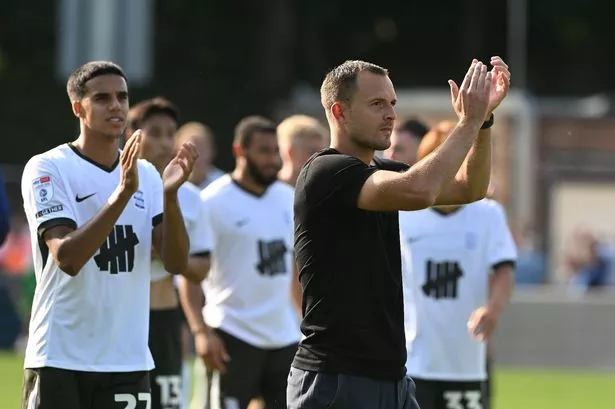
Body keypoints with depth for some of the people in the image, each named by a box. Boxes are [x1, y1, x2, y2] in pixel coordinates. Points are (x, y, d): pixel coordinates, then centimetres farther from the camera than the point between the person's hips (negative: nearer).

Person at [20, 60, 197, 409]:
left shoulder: (147, 175, 10)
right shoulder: (47, 169, -6)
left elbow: (177, 262, -1)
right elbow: (67, 257, -19)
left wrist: (170, 194, -17)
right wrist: (122, 193, -27)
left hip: (129, 363, 5)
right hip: (60, 362, -5)